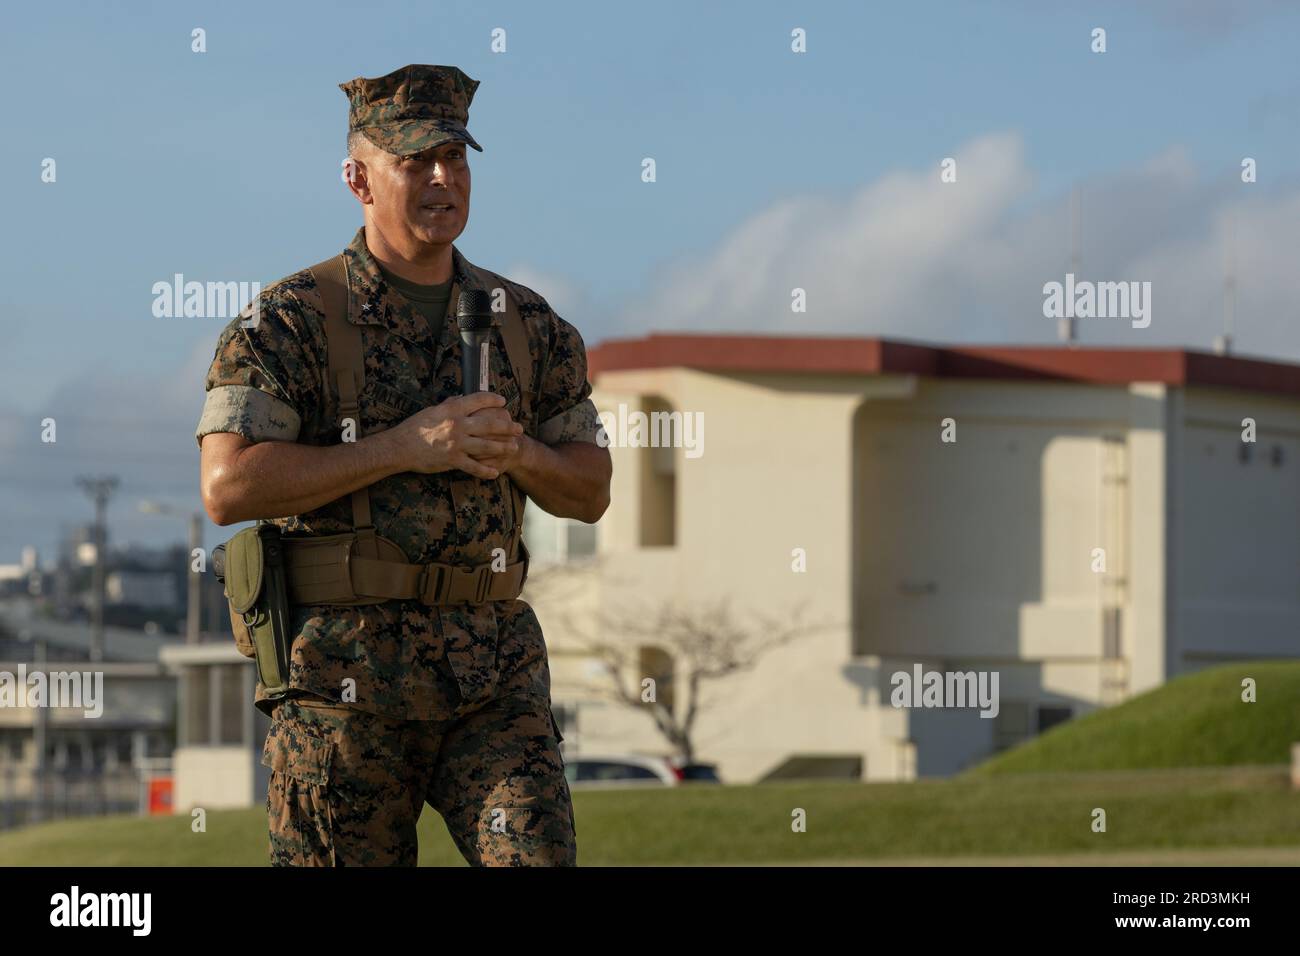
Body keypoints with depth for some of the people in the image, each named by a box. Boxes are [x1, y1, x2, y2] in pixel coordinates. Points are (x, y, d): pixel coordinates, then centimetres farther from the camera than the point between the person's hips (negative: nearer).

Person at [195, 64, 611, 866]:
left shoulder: (527, 324, 11)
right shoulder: (288, 321, -2)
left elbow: (590, 493, 15)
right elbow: (228, 485, -15)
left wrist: (514, 452, -8)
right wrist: (403, 447, -19)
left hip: (495, 674, 3)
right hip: (344, 675, -3)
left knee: (539, 855, -12)